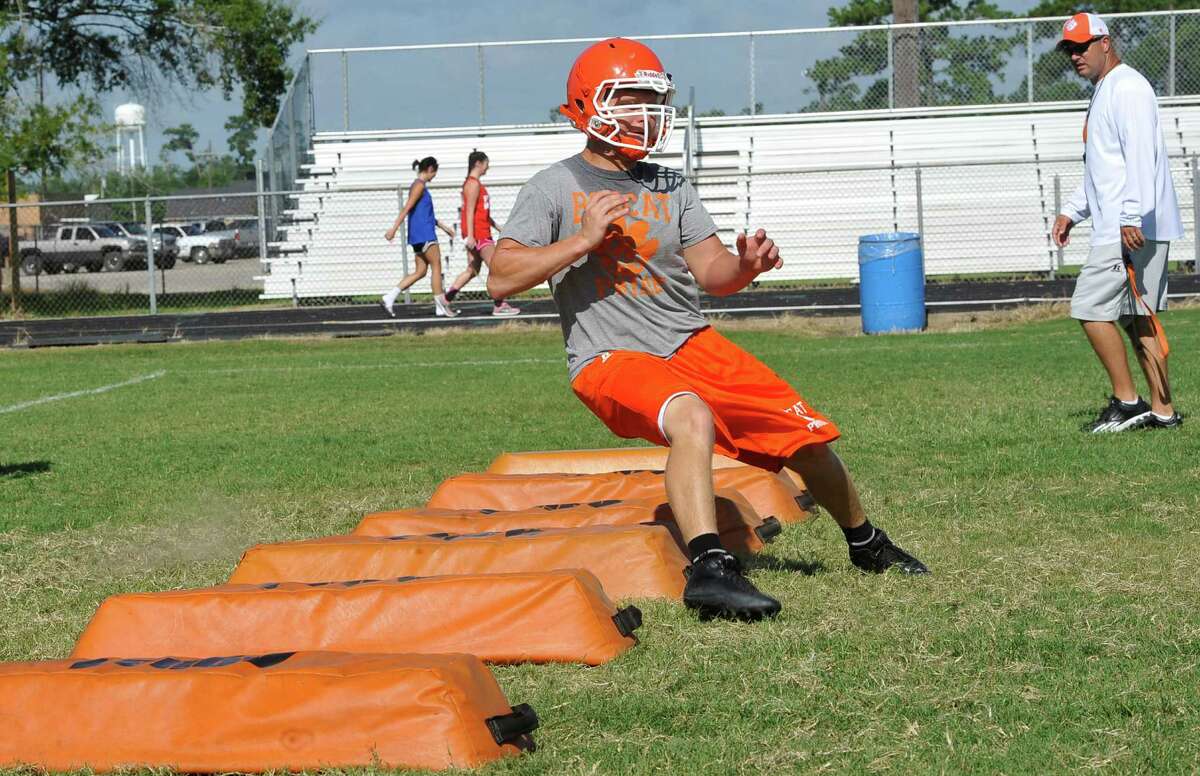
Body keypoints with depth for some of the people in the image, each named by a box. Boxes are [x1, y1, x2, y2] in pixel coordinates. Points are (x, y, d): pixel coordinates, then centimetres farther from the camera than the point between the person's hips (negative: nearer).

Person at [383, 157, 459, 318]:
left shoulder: (420, 186, 20)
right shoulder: (420, 185, -10)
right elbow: (407, 208, -18)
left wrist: (444, 227, 31)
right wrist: (394, 229, -24)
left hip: (418, 236, 10)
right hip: (424, 234, -10)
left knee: (420, 271, 7)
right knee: (437, 266, -3)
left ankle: (390, 298, -1)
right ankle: (441, 306, 0)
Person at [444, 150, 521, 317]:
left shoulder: (475, 184, 19)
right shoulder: (473, 184, -13)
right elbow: (470, 211, -19)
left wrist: (497, 226, 28)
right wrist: (470, 235, -24)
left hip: (481, 233, 10)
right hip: (477, 234, -10)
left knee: (472, 271, 10)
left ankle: (445, 299, 9)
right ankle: (499, 305, -3)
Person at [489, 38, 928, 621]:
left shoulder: (669, 188, 13)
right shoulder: (555, 189, -3)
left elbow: (711, 273, 9)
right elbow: (501, 279, -12)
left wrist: (746, 266, -15)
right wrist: (584, 240, -19)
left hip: (691, 344, 6)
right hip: (612, 359, -6)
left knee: (808, 434, 3)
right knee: (692, 417, -38)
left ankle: (866, 545, 29)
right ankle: (709, 569, -44)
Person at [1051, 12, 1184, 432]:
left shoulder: (1128, 87, -11)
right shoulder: (1102, 94, 21)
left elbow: (1141, 155, -22)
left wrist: (1131, 217, -29)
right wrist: (1072, 211, 23)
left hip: (1135, 229, -11)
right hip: (1119, 227, 11)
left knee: (1091, 307, -11)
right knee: (1135, 316, 10)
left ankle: (1126, 401, -5)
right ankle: (1162, 410, 11)